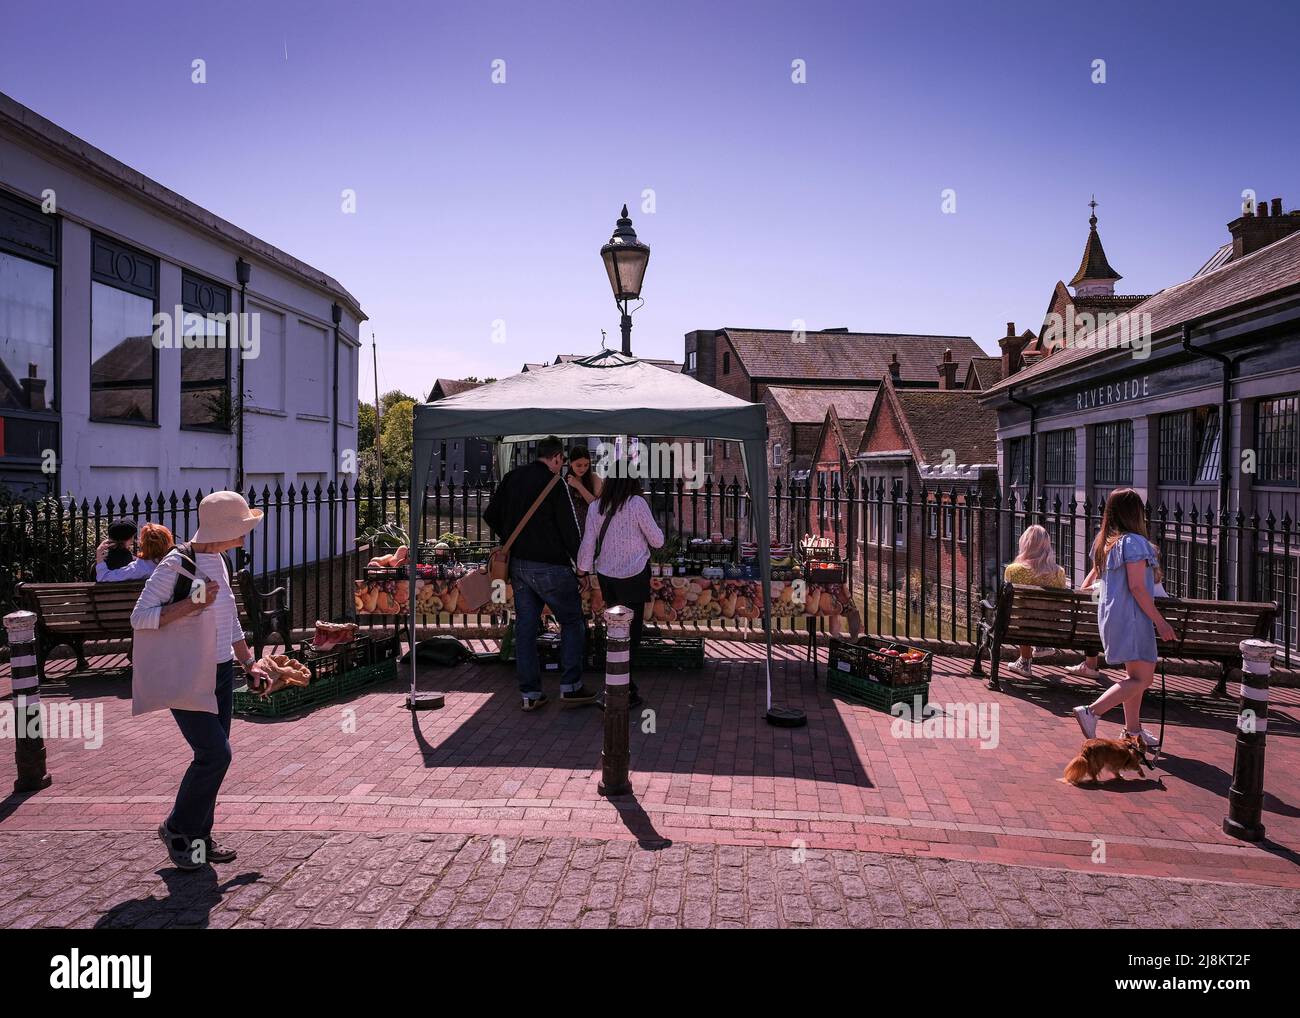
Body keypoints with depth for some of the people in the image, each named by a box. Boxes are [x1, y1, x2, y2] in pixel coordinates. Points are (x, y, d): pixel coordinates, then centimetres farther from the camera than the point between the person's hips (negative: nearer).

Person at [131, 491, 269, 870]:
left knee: (212, 756, 10)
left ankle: (199, 837, 23)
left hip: (221, 672, 8)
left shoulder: (218, 561, 9)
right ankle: (177, 828, 12)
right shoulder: (175, 564, -15)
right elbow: (139, 617, -17)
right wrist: (193, 604, -25)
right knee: (215, 753, -10)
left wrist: (249, 663, 18)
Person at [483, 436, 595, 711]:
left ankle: (529, 693, 14)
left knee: (525, 627, 11)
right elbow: (568, 529, -13)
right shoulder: (554, 484, -13)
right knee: (572, 622, 8)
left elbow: (490, 516, 12)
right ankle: (570, 686, 7)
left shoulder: (512, 477, 7)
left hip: (518, 564, 6)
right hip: (550, 567, -6)